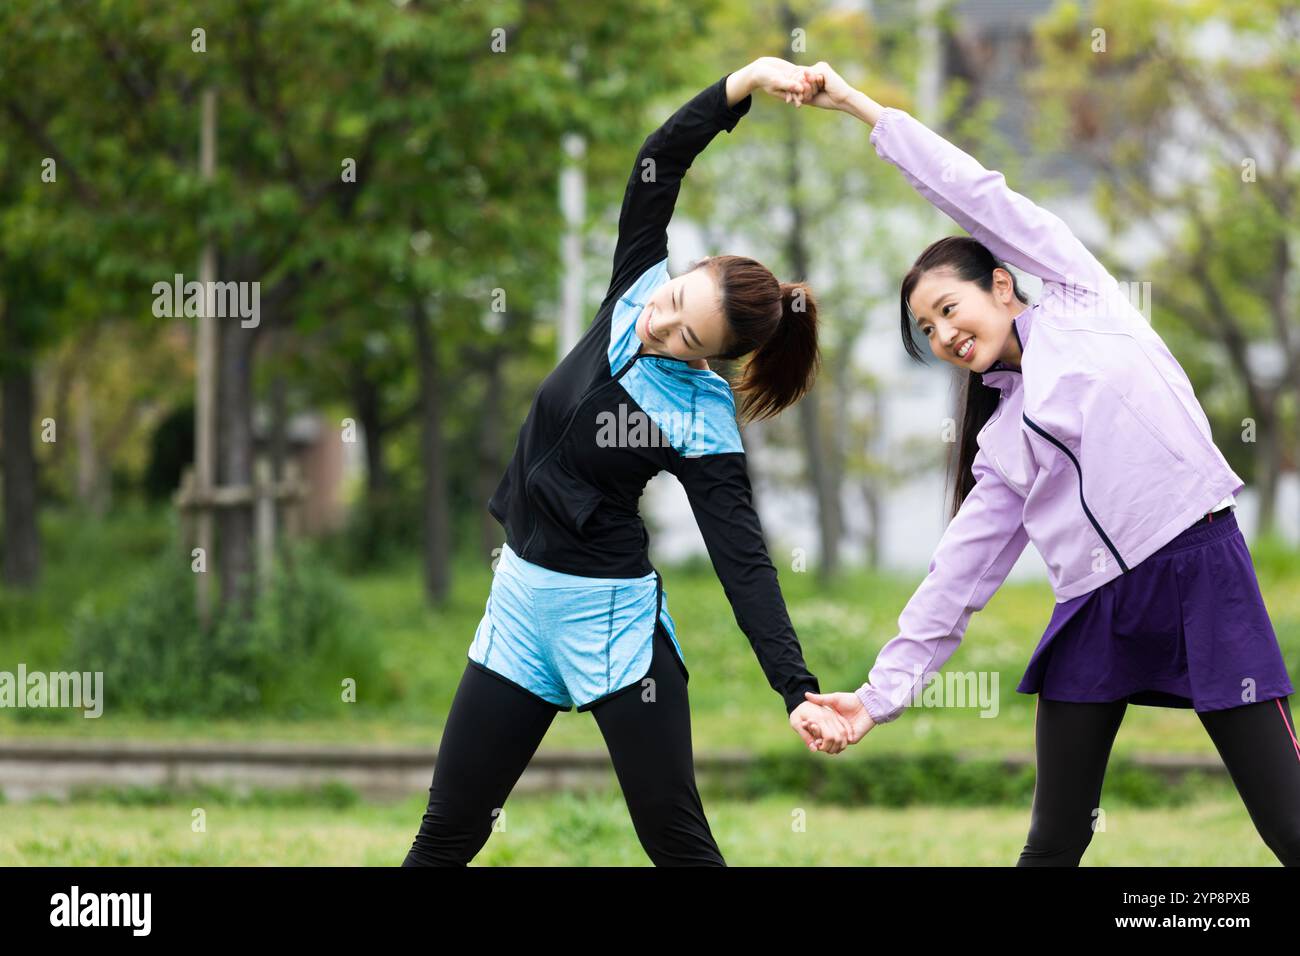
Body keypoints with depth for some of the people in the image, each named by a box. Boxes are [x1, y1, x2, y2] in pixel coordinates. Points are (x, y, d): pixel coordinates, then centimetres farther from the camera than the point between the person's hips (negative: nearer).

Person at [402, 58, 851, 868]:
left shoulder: (705, 426, -18)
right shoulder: (637, 289, -3)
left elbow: (744, 561, -23)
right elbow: (660, 164, -5)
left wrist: (798, 692, -34)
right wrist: (745, 83, -18)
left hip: (608, 613, -6)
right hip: (522, 596, 6)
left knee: (676, 839, -1)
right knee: (449, 832, 11)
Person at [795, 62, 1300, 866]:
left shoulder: (1079, 301, 10)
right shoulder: (1001, 444, 19)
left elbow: (975, 192, 7)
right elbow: (956, 580, 16)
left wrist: (863, 107, 15)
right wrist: (882, 694, 7)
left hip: (1200, 570, -5)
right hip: (1098, 609, 5)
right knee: (1053, 844, 6)